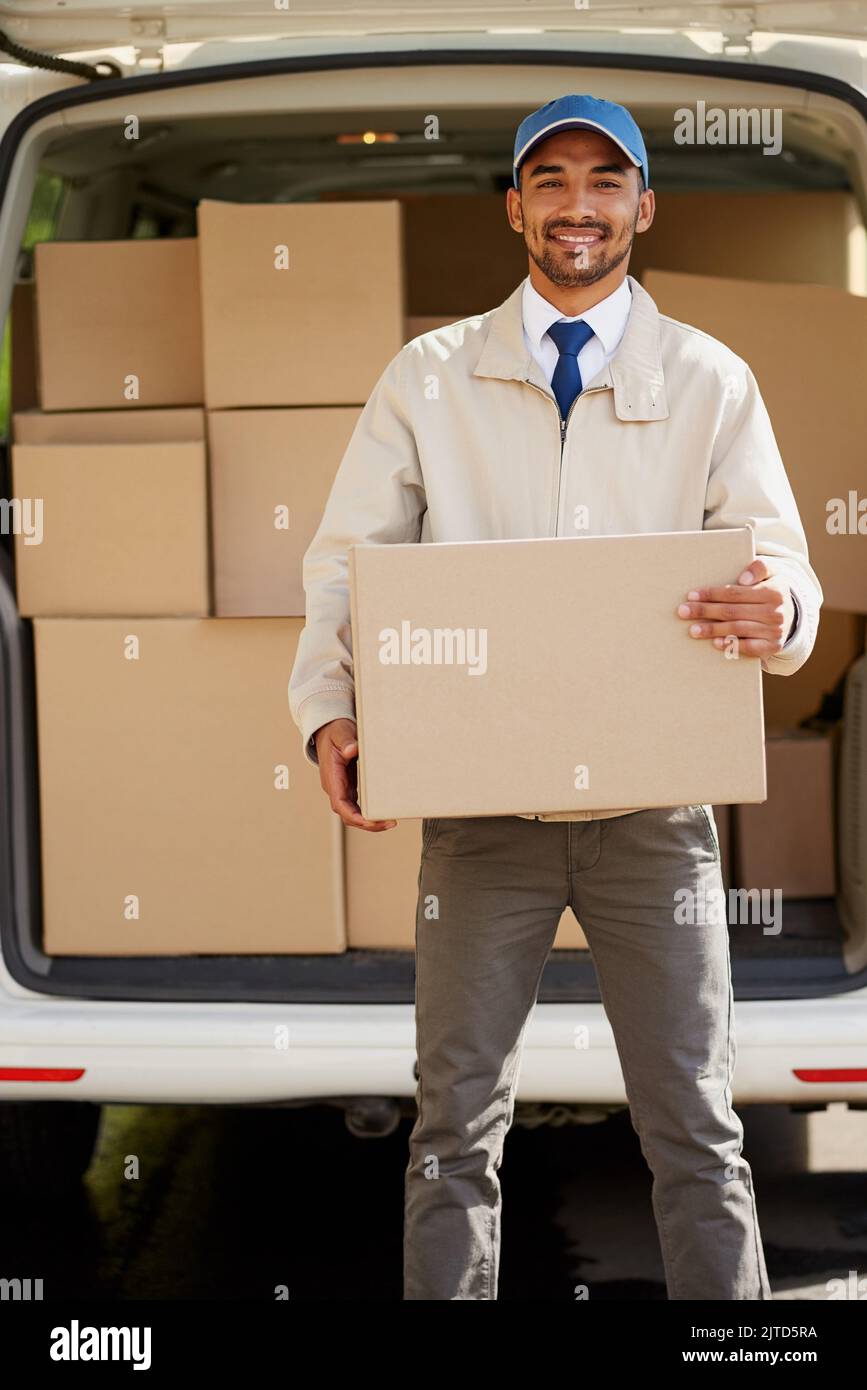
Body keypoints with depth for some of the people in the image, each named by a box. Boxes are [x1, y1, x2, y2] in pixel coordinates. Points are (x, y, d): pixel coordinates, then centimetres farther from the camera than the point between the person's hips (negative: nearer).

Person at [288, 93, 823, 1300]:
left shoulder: (711, 382, 5)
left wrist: (777, 612, -27)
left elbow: (781, 560, -1)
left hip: (655, 805, 0)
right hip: (481, 804, 0)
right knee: (457, 1134, 7)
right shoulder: (430, 376, 6)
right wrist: (330, 711, -16)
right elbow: (346, 559, 2)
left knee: (697, 1135, 4)